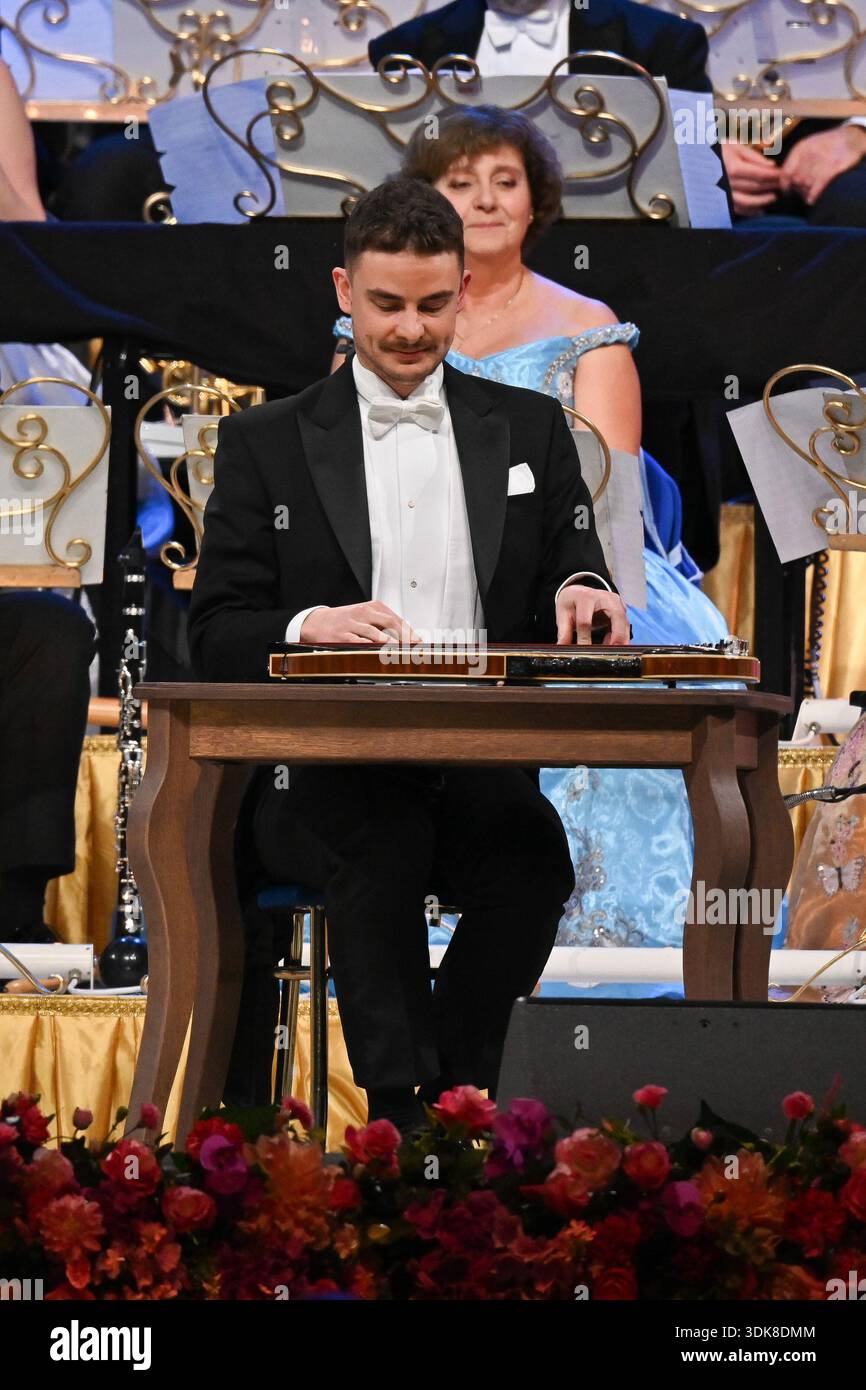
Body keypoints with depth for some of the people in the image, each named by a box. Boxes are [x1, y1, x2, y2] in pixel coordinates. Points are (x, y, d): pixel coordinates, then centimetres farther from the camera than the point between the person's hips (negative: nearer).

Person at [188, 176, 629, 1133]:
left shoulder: (530, 429, 17)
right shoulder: (266, 443, 11)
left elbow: (571, 590, 16)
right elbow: (216, 636, 4)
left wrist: (581, 592, -11)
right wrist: (310, 624, -18)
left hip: (486, 764, 2)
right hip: (331, 776, -1)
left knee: (531, 849, -34)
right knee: (384, 845, -37)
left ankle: (443, 1098, -22)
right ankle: (404, 1113, -32)